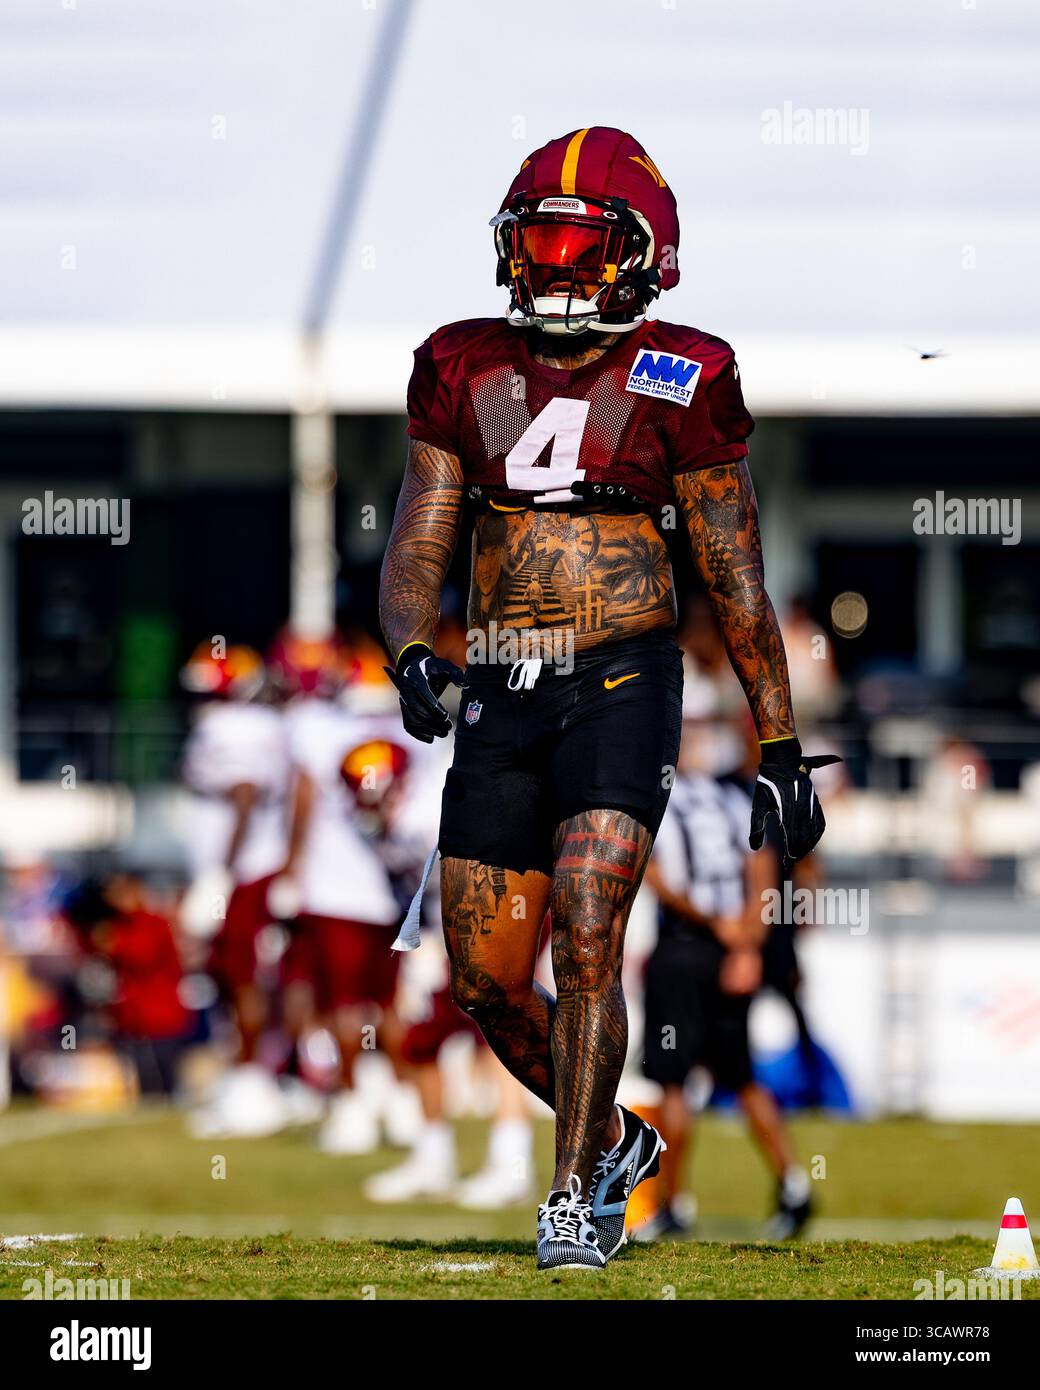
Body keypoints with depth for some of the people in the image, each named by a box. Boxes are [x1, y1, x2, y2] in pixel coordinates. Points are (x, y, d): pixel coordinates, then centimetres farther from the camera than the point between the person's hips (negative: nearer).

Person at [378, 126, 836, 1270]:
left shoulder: (679, 381, -1)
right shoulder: (466, 371, 9)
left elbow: (737, 582, 4)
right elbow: (416, 548, 9)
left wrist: (781, 750, 5)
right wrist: (412, 652, -13)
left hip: (623, 684, -4)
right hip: (501, 696, 4)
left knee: (586, 940, -18)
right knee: (487, 983, 6)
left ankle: (574, 1200, -7)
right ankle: (614, 1140, 31)